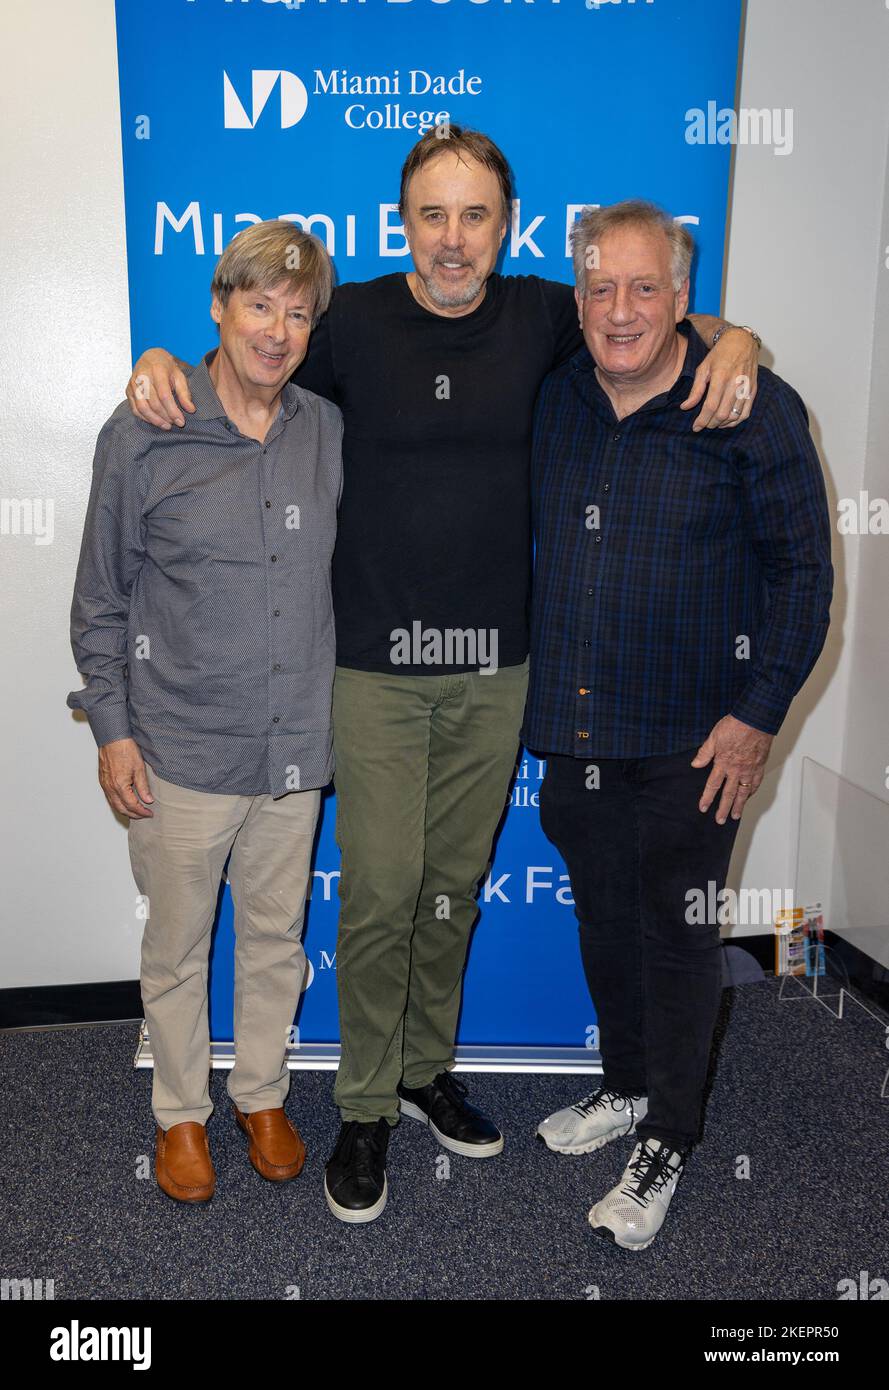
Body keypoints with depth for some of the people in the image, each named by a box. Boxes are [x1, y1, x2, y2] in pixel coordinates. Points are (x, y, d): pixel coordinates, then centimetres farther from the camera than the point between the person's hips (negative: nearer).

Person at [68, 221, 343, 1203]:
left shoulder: (328, 431, 1)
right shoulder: (144, 435, -8)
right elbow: (100, 597, -2)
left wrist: (333, 706, 8)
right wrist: (110, 728, -4)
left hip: (295, 747, 3)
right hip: (180, 750, -3)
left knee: (276, 937, 17)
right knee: (177, 947, 13)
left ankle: (263, 1095, 40)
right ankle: (181, 1112, 36)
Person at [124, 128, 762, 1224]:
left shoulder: (540, 315, 2)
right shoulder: (355, 320, -5)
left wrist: (731, 340, -6)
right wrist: (161, 367, -11)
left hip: (496, 661, 3)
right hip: (377, 661, -2)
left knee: (454, 886, 15)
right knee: (382, 892, 0)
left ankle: (427, 1068, 37)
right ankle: (367, 1107, 23)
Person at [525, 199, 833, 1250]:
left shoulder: (755, 410, -10)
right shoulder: (552, 400, 3)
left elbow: (802, 569, -7)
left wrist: (759, 713, -12)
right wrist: (544, 702, 9)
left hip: (693, 732, -4)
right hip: (576, 727, 5)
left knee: (676, 932, 6)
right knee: (603, 915, 18)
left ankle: (666, 1142, 26)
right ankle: (626, 1085, 41)